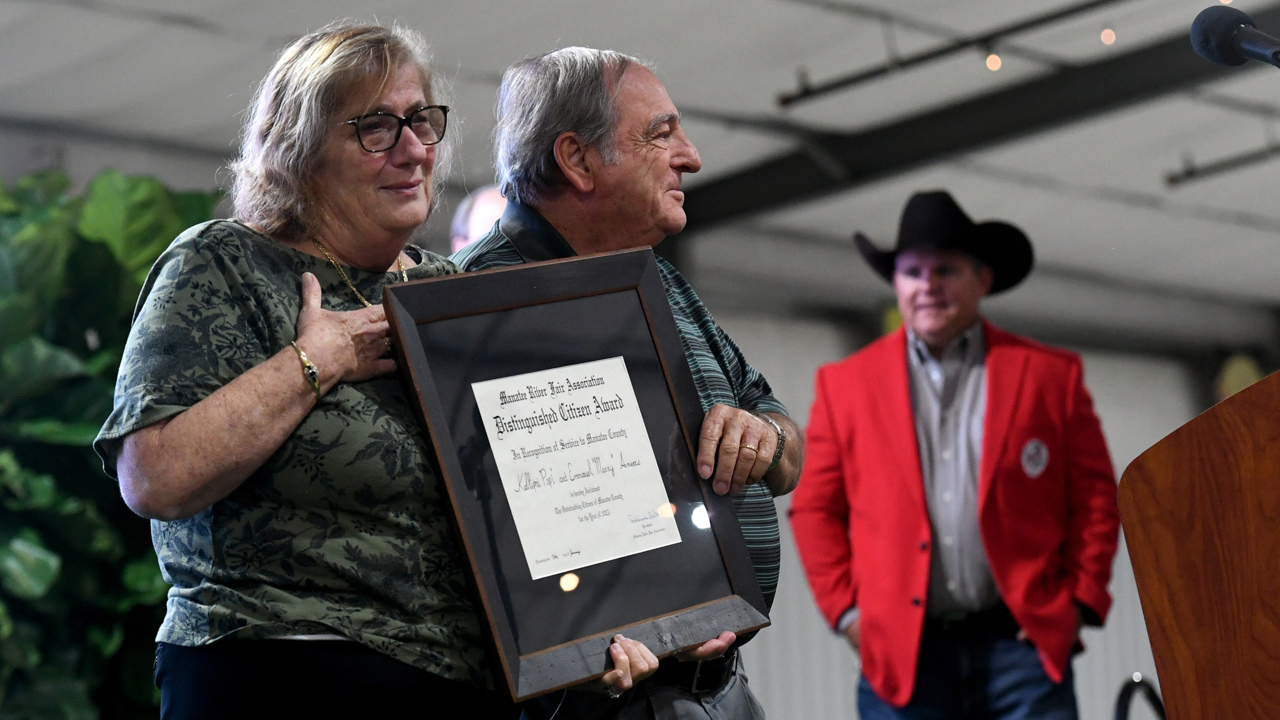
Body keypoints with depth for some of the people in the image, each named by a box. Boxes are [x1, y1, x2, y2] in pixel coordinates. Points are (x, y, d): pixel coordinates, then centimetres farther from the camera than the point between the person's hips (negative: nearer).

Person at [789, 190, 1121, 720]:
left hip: (1021, 639, 0)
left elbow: (1096, 497, 9)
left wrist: (1078, 602, 0)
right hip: (900, 650, 1)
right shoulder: (843, 384, 11)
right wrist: (845, 608, 1)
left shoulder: (1051, 375, 9)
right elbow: (814, 508, 10)